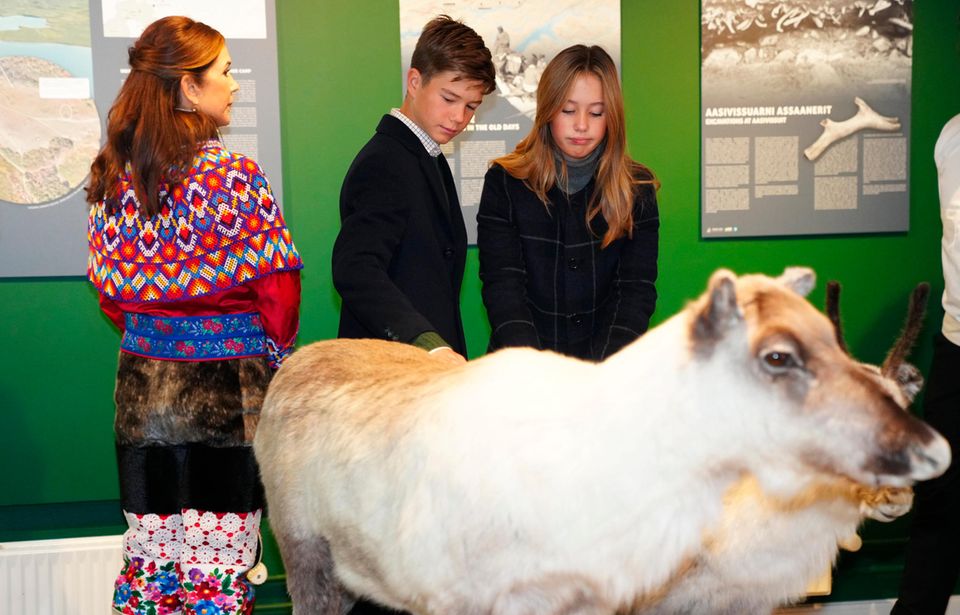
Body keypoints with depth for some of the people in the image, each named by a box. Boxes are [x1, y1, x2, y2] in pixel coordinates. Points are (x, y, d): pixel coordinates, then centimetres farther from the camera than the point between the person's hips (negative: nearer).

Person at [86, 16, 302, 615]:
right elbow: (278, 292, -10)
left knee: (149, 565, 13)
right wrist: (275, 352, 9)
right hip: (225, 388, -5)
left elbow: (111, 289, 11)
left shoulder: (111, 177, 4)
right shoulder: (237, 176, -13)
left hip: (142, 385, 6)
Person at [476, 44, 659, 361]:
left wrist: (605, 370, -17)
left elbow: (636, 288, -1)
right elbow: (502, 283, -5)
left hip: (610, 363, 1)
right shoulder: (504, 181, 2)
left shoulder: (637, 187, 6)